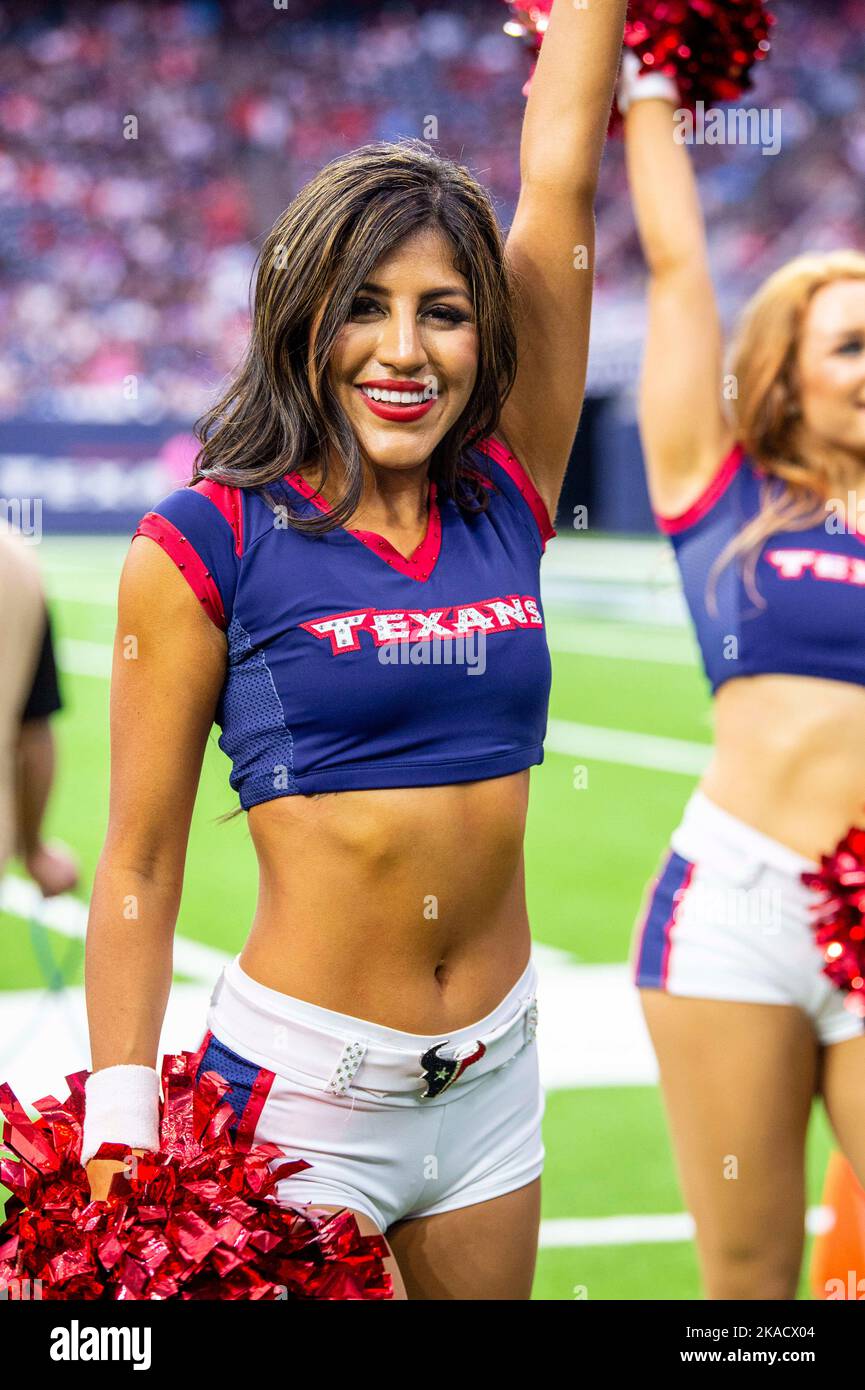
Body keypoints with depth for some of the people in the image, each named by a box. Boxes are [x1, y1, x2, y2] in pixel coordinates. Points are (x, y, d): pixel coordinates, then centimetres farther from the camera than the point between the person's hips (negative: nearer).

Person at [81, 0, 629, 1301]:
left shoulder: (506, 501, 2)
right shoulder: (206, 545, -8)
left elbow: (560, 176, 5)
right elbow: (139, 863, -7)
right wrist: (120, 1144, -10)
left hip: (494, 1084, 5)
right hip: (298, 1093, -4)